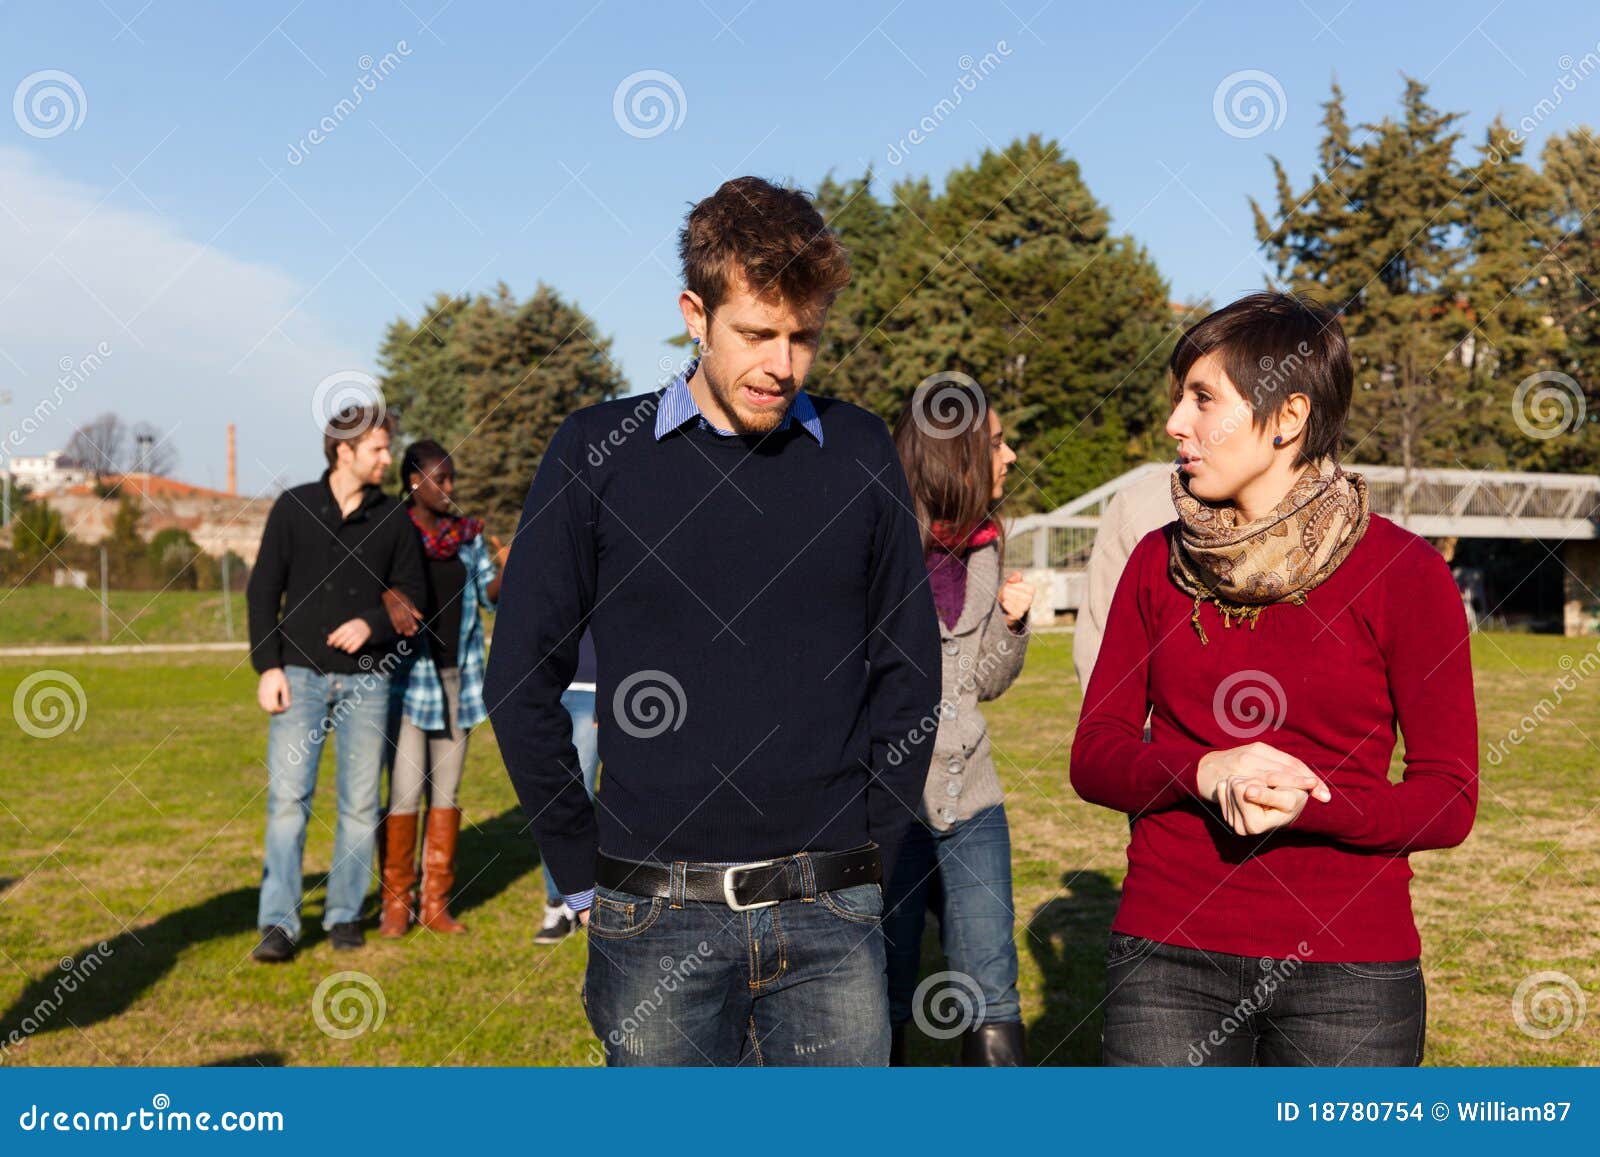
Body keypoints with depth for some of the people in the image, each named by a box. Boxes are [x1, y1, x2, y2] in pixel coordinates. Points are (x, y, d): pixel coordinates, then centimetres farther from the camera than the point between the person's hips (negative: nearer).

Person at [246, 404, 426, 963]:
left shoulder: (393, 519, 6)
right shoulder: (294, 507, 2)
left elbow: (412, 596, 7)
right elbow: (263, 590, 2)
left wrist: (372, 623, -13)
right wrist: (267, 666, -6)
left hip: (366, 680, 2)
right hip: (300, 676, -1)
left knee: (360, 804, 5)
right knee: (287, 800, -6)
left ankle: (344, 913, 17)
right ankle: (279, 923, -3)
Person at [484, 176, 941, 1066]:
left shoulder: (859, 452, 4)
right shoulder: (599, 451, -1)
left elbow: (910, 670, 8)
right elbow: (524, 680, 1)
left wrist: (865, 855, 3)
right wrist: (587, 873, 0)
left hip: (830, 922, 1)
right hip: (657, 922, -1)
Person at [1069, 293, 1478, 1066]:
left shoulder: (1403, 574, -4)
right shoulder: (1159, 562, 5)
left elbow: (1449, 798, -4)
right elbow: (1094, 755, 4)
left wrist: (1307, 804, -21)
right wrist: (1205, 772, -16)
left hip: (1349, 963, -2)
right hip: (1168, 951, 2)